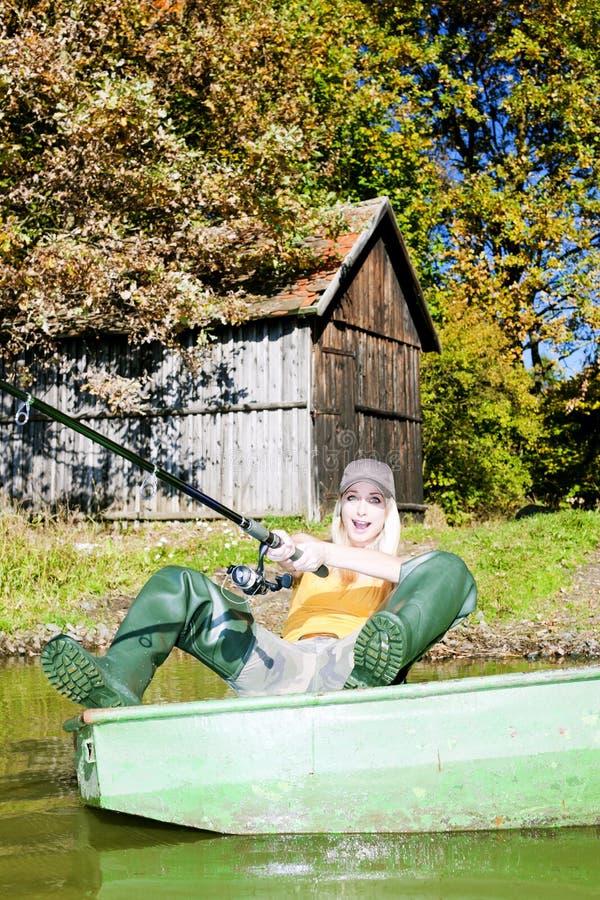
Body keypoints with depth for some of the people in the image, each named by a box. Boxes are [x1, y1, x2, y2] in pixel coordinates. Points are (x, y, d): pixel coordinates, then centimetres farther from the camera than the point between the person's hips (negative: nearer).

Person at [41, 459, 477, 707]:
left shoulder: (399, 569, 24)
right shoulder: (315, 553, 32)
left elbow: (406, 571, -4)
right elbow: (288, 551, 6)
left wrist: (329, 555, -19)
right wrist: (288, 550, -20)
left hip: (348, 666, -2)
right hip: (289, 664, 3)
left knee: (446, 568, -20)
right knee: (175, 583, -10)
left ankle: (383, 649, -50)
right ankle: (117, 684, -37)